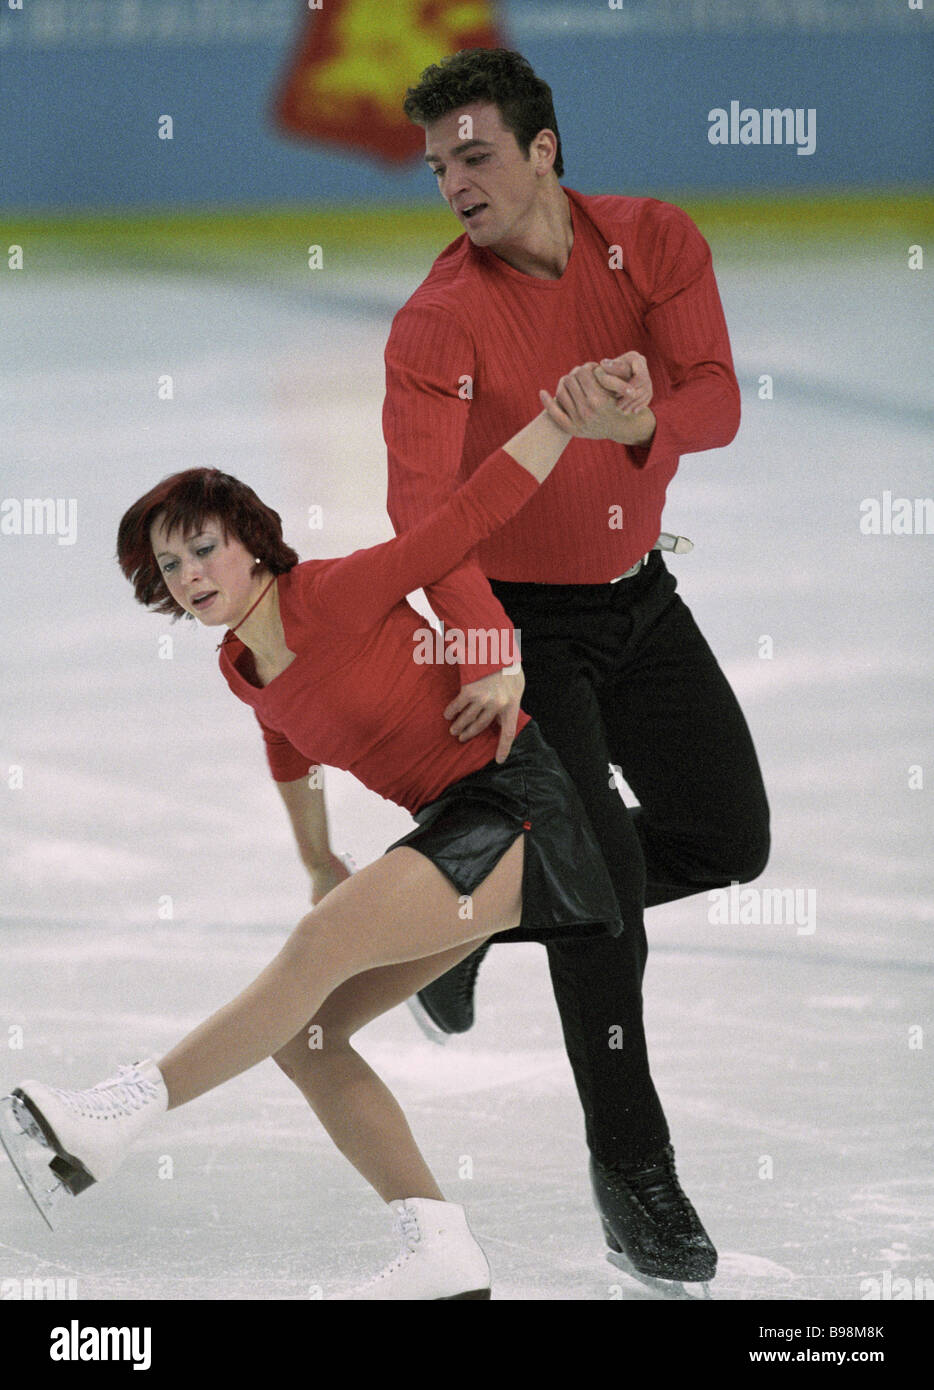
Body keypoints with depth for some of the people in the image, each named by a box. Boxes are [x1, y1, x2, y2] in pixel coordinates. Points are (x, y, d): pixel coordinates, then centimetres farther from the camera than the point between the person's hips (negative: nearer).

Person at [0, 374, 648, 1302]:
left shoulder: (336, 594, -15)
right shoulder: (243, 669, 8)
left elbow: (473, 514, -17)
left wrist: (561, 419, -28)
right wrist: (318, 862, 40)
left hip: (518, 799, -9)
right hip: (453, 828, 9)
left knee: (322, 945, -24)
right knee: (302, 1034, -1)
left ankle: (118, 1115, -23)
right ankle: (441, 1257, -7)